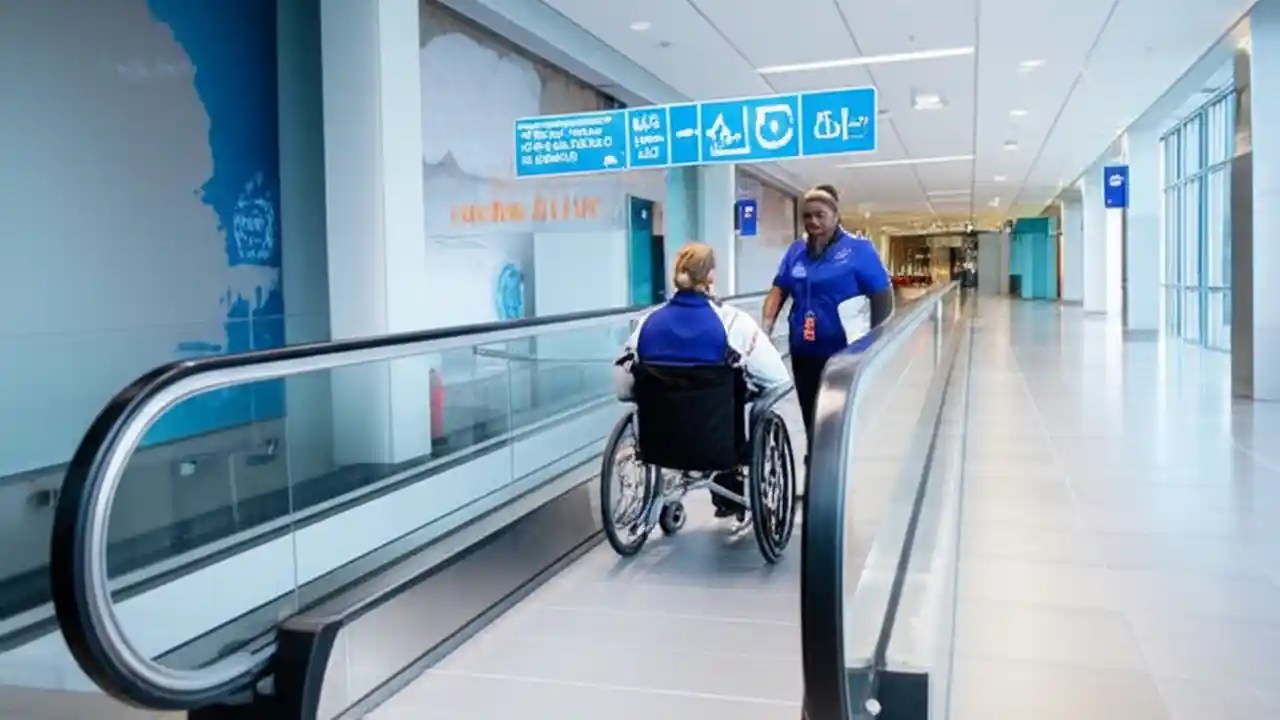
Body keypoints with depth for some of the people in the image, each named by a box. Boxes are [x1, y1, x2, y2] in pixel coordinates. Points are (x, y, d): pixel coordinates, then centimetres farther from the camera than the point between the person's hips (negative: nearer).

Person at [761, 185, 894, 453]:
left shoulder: (859, 249, -8)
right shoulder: (797, 250, 7)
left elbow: (882, 296, -7)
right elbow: (779, 289, 7)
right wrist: (765, 326, -8)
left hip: (843, 353, -5)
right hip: (803, 352, 5)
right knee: (810, 415, 16)